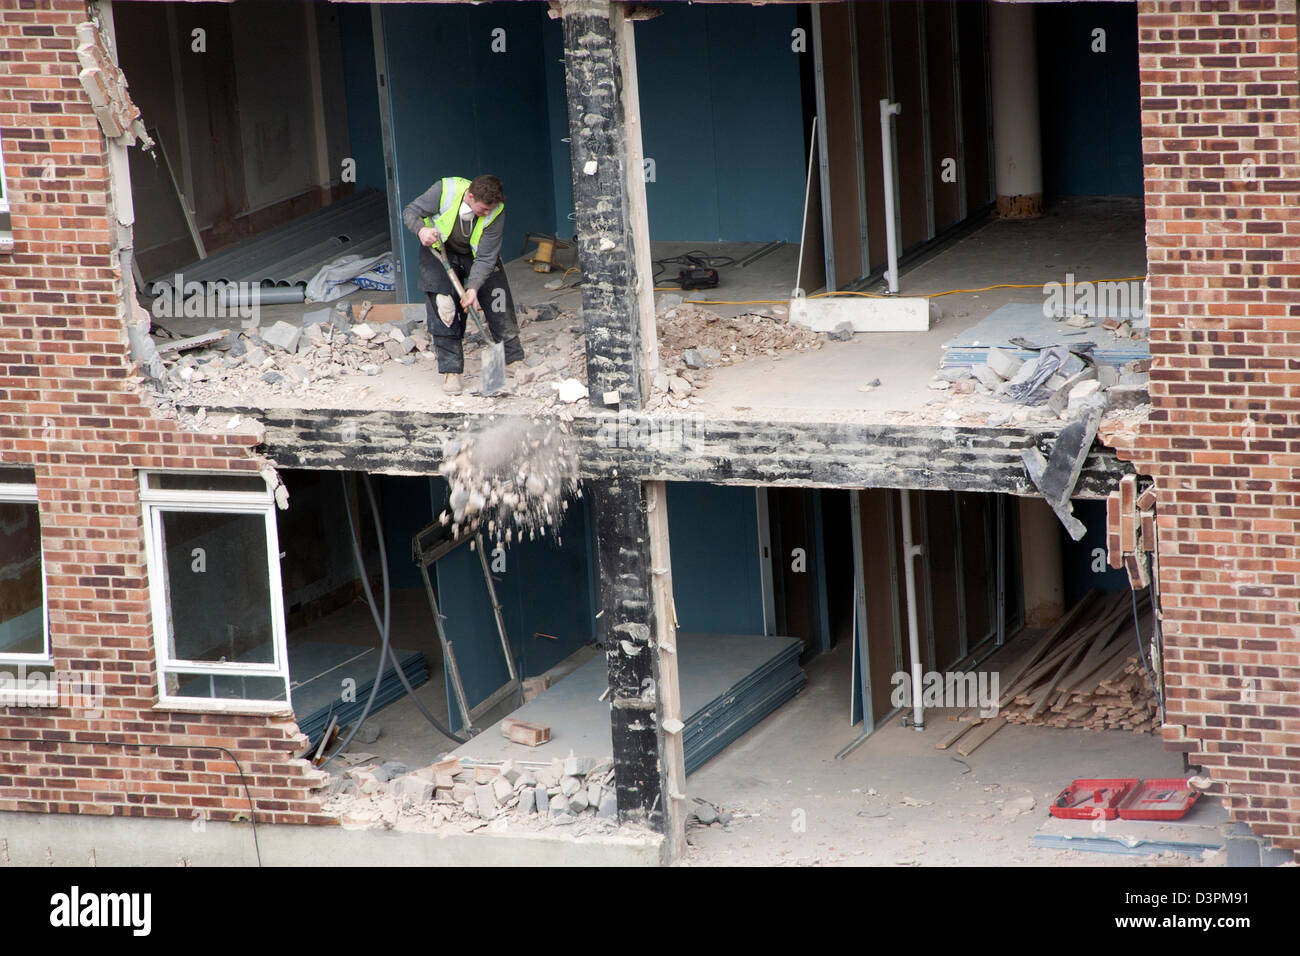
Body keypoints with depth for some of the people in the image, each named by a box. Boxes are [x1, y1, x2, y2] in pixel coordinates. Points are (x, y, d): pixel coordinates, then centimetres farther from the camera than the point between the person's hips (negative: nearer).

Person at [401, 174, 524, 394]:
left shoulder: (495, 212, -29)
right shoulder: (445, 190, -32)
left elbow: (485, 258, -26)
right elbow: (410, 212, -19)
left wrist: (473, 288, -38)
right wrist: (421, 230, -40)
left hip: (477, 254, 1)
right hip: (440, 249, -1)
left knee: (498, 306, -6)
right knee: (444, 310, -13)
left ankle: (514, 360, 8)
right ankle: (451, 370, -7)